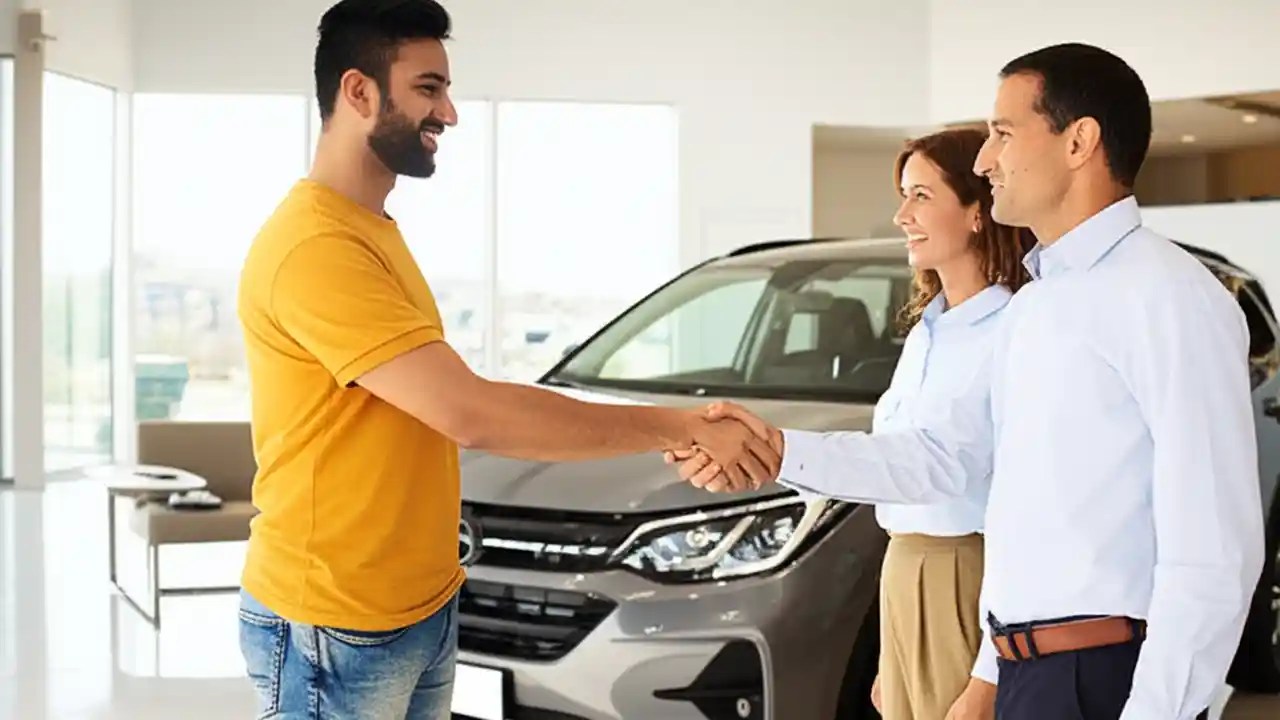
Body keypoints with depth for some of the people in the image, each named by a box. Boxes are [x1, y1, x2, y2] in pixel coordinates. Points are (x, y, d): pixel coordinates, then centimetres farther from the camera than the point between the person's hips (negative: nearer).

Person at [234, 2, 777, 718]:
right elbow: (472, 414, -28)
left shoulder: (374, 232, 12)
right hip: (339, 632, -9)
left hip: (423, 610, 9)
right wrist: (683, 428, -22)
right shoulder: (315, 248, -22)